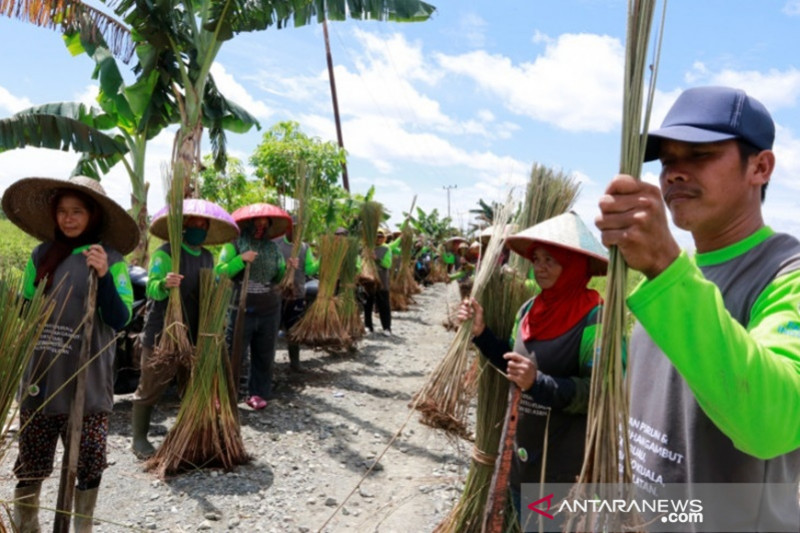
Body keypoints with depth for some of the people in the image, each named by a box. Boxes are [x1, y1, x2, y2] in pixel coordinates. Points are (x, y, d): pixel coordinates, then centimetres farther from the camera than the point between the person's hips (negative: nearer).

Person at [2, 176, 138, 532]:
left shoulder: (111, 259, -5)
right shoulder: (41, 255, 3)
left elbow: (119, 320, -11)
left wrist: (103, 276, -25)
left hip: (89, 380, -2)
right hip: (40, 377, 2)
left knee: (90, 464, 7)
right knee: (30, 465, 11)